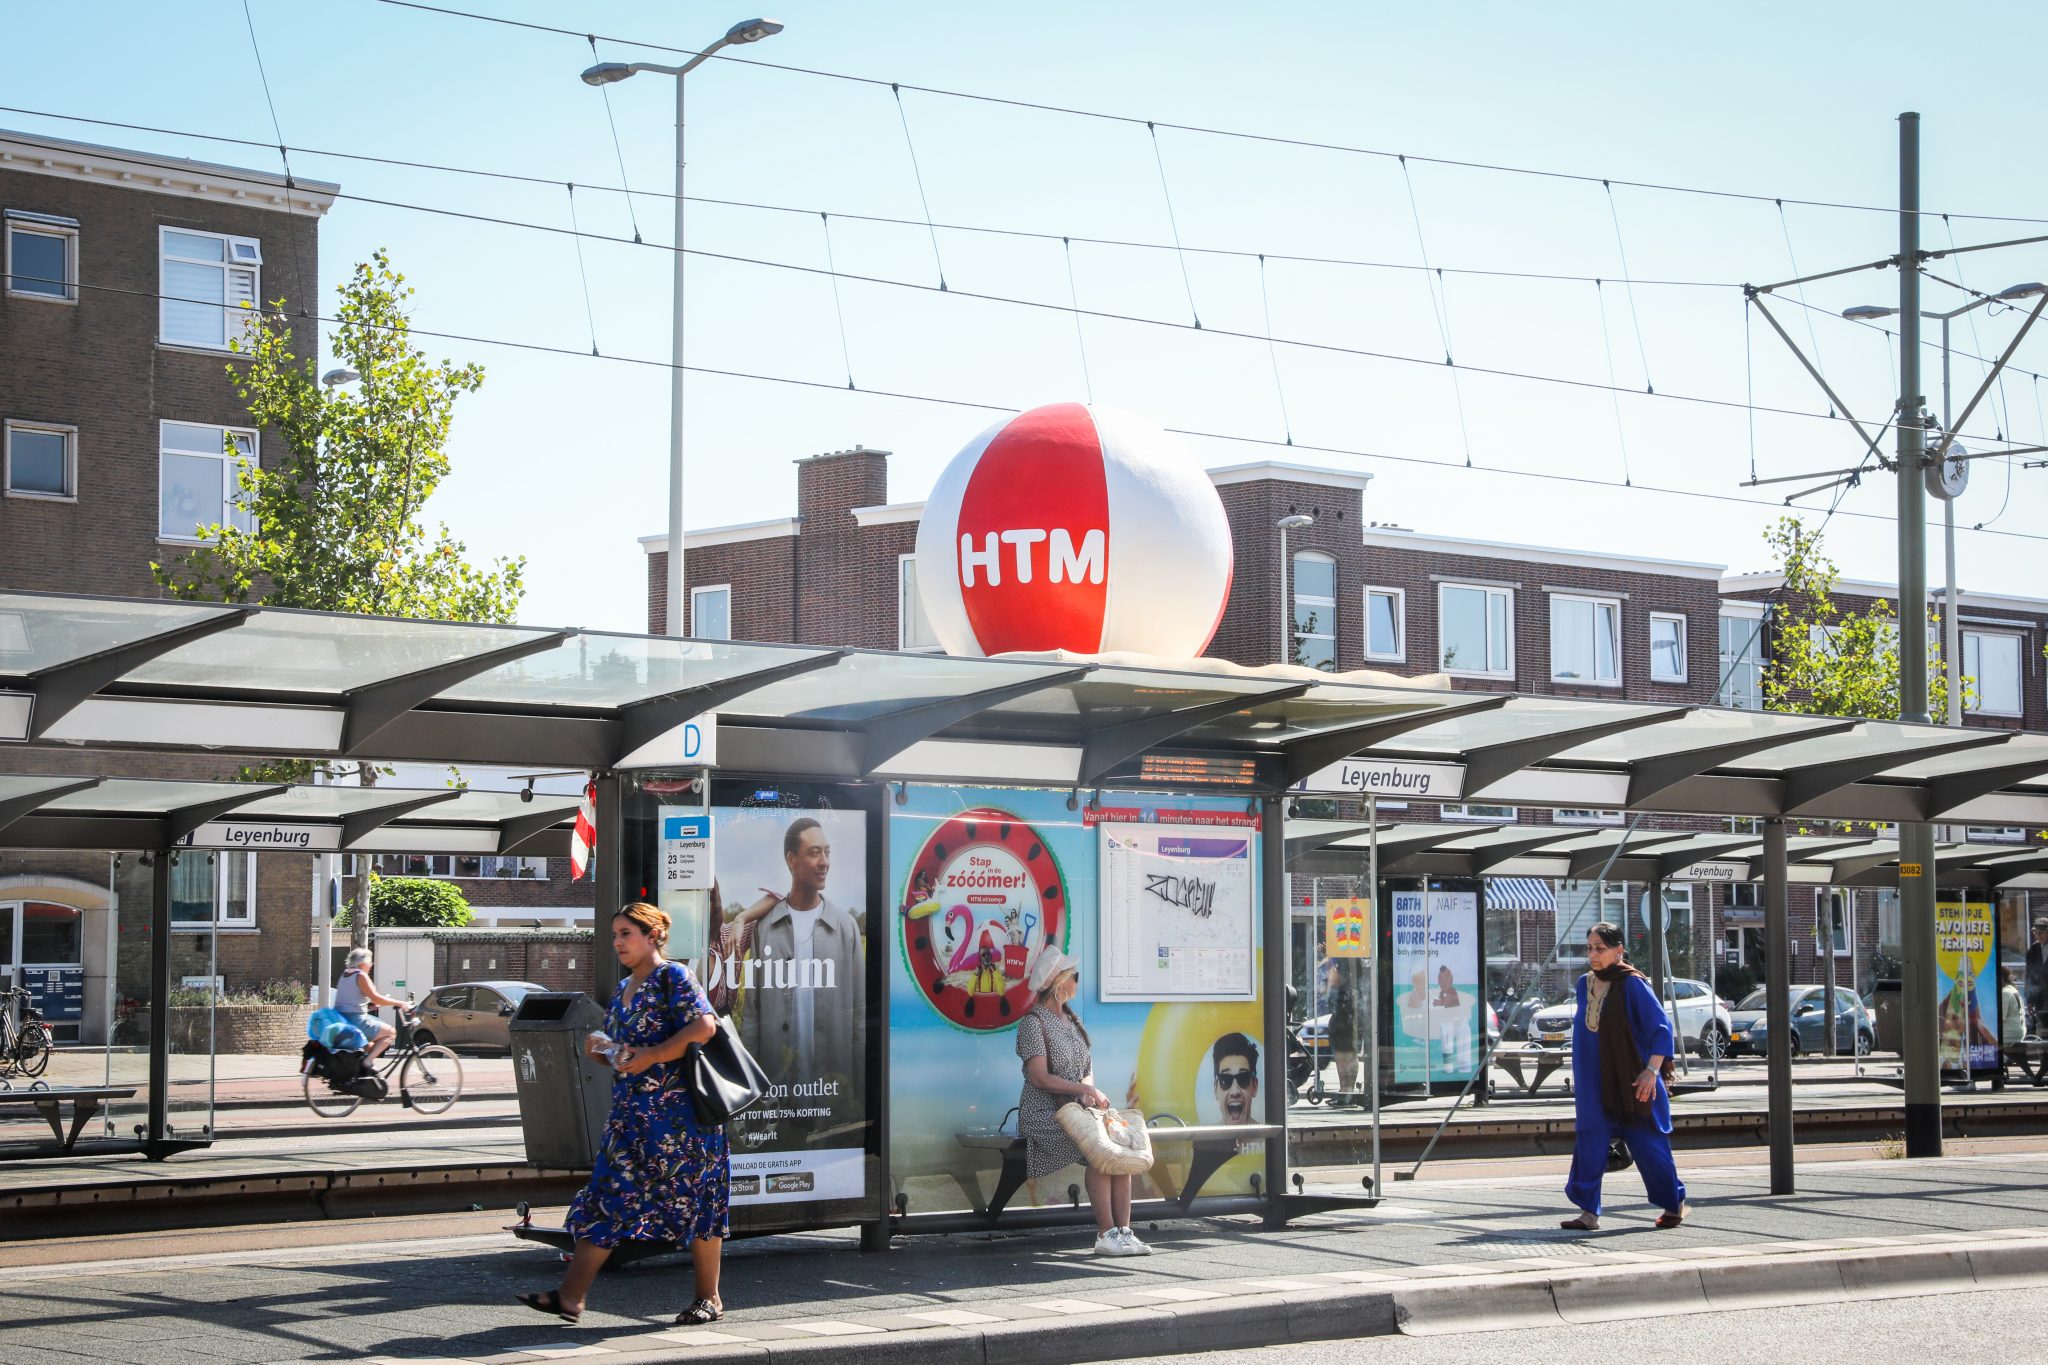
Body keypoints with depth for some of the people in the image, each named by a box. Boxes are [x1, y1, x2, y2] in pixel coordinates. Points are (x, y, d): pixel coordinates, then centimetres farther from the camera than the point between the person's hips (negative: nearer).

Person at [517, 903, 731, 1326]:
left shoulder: (674, 977, -7)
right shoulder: (623, 989, 18)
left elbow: (704, 1026, -20)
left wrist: (652, 1055, -21)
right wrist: (602, 1050, 3)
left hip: (678, 1112, -8)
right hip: (630, 1113, 8)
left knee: (695, 1202, 0)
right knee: (606, 1198, 2)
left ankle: (709, 1298, 11)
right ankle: (570, 1296, 0)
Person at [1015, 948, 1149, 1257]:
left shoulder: (1071, 1020, 19)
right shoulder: (1033, 1023, -6)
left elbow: (1087, 1070, 18)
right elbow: (1040, 1077, -15)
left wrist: (1089, 1089, -6)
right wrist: (1085, 1089, -19)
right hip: (1044, 1113, -7)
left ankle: (1123, 1231, -24)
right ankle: (1106, 1234, -27)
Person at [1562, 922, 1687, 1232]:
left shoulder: (1632, 985, -12)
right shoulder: (1585, 984, 7)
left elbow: (1661, 1027, -14)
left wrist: (1651, 1070, -21)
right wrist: (1579, 1078, 18)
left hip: (1631, 1081, -5)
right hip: (1595, 1083, 5)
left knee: (1646, 1142, 3)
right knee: (1590, 1141, -5)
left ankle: (1675, 1203, 23)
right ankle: (1588, 1212, -3)